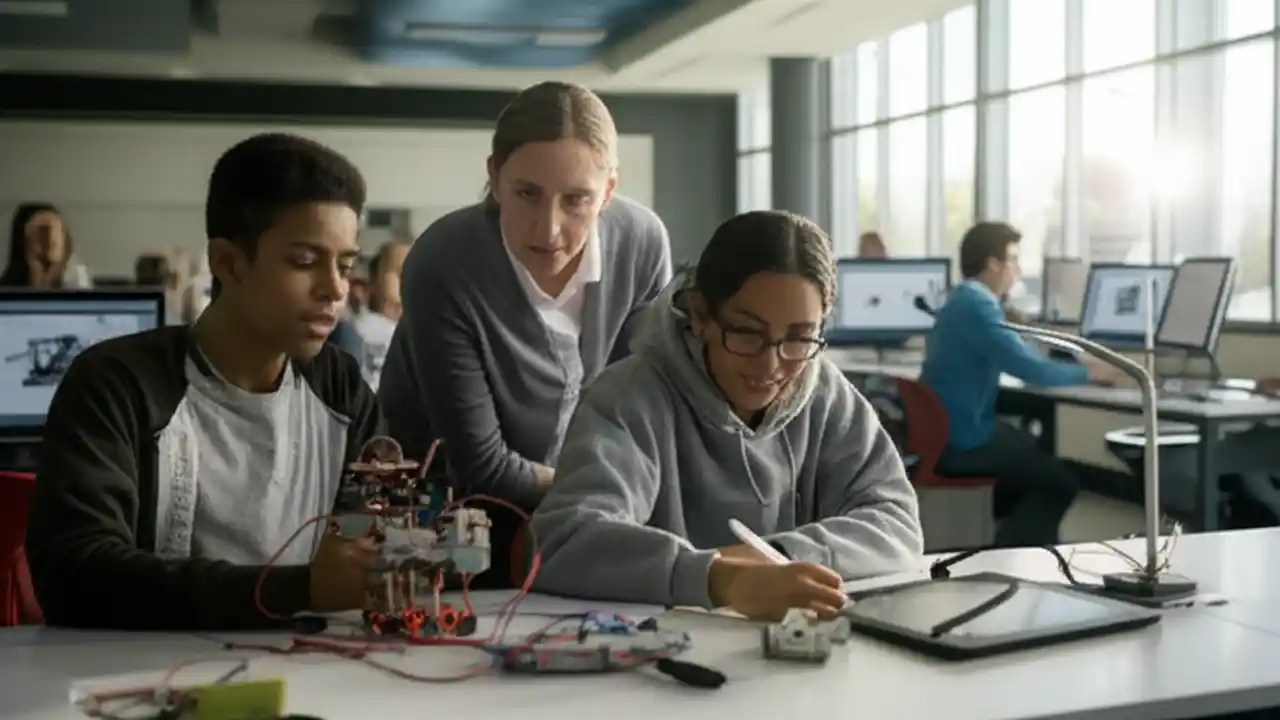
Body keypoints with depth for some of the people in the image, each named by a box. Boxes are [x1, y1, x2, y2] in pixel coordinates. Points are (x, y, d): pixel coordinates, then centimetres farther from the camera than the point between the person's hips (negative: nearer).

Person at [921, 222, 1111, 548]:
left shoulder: (964, 300, 15)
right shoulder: (978, 305, -19)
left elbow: (1017, 357, 23)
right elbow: (1030, 369, -24)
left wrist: (1074, 364, 14)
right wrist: (1086, 373, -8)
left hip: (943, 433, 10)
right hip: (962, 441, -10)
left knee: (1039, 452, 25)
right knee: (1062, 480, 1)